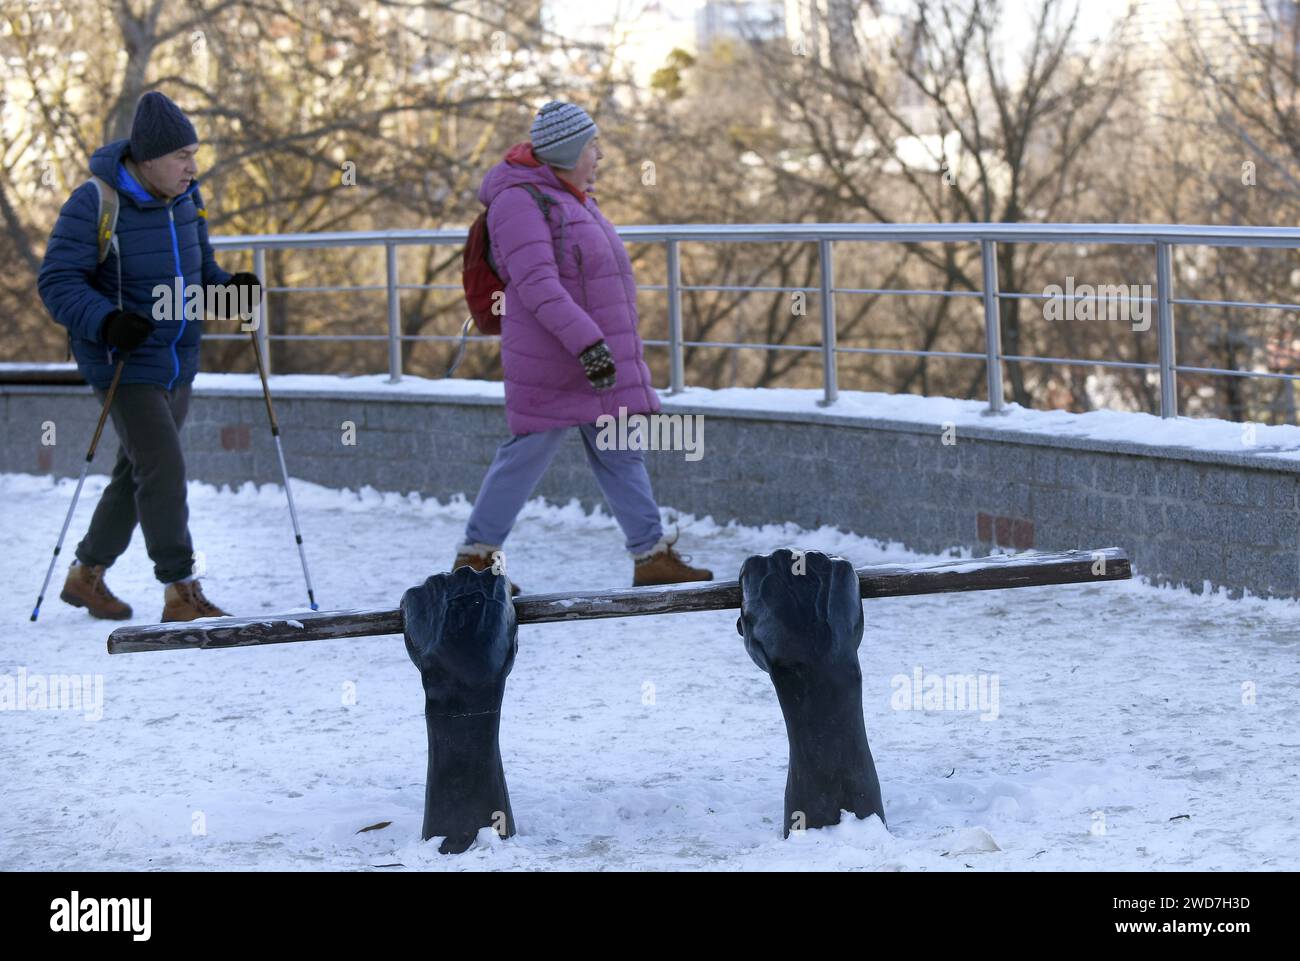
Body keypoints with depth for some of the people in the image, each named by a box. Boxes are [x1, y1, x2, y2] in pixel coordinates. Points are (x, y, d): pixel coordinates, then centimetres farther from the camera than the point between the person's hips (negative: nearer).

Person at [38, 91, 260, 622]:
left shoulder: (186, 198, 4)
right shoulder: (95, 204, -17)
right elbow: (57, 282, -16)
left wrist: (229, 287, -3)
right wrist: (105, 321, -32)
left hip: (177, 362, 7)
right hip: (124, 363, -7)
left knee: (138, 473, 15)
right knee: (164, 469, -14)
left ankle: (87, 574, 30)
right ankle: (181, 593, -8)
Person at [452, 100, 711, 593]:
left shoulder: (570, 198, 18)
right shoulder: (520, 202, -15)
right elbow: (537, 284, -25)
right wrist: (585, 341, -32)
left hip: (601, 355, 9)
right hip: (549, 362, -9)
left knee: (621, 454, 8)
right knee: (528, 454, -4)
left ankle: (652, 554, 10)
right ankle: (475, 557, 7)